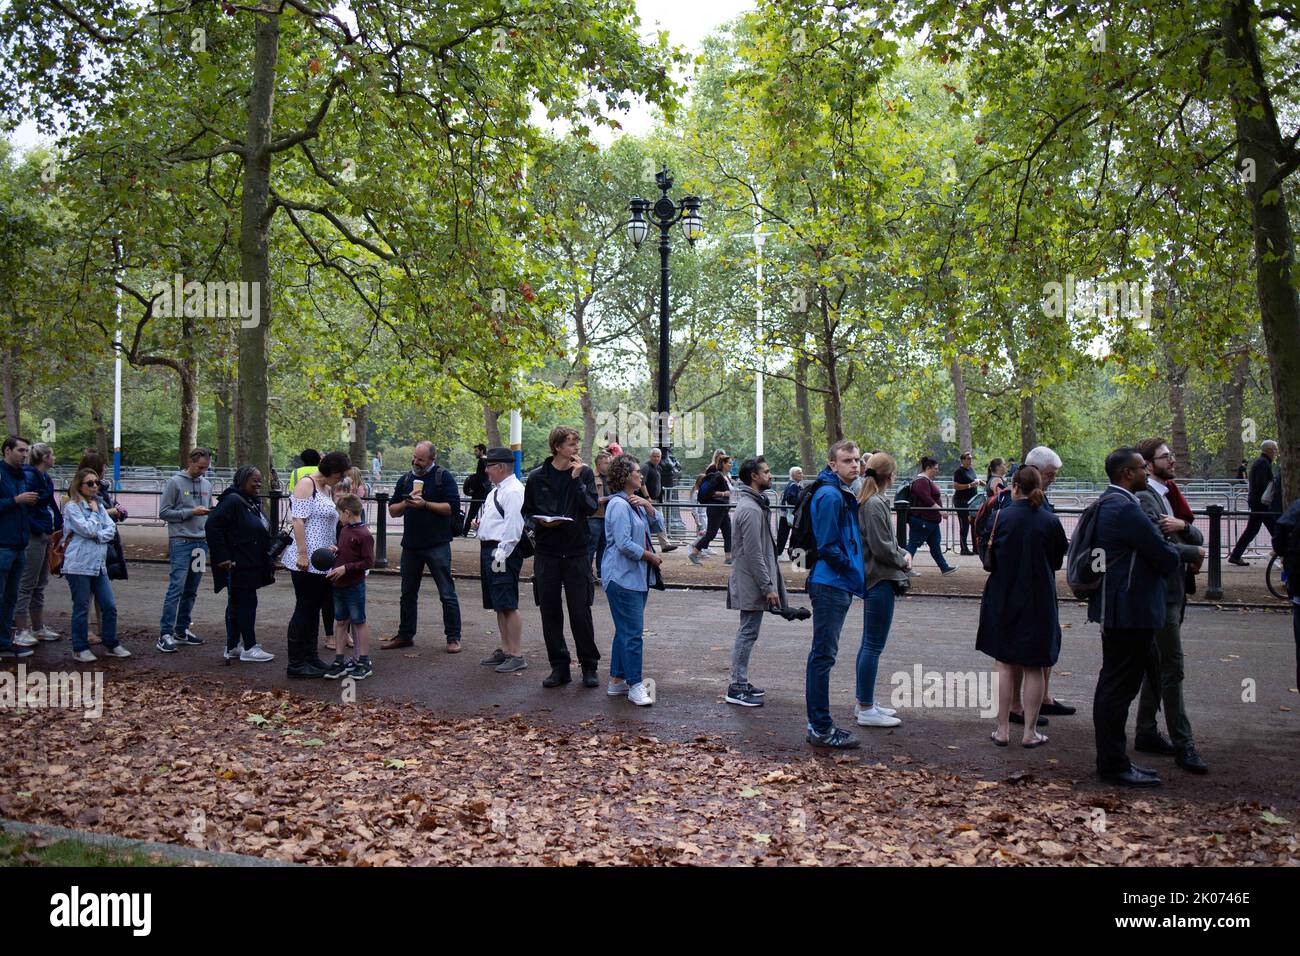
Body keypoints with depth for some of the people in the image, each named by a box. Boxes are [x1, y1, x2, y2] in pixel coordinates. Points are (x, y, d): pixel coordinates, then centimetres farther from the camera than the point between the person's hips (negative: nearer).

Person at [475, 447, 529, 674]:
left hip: (503, 552, -11)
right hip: (488, 549, 11)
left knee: (508, 605, -9)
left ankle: (516, 655, -4)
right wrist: (481, 525, 11)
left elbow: (513, 527, -21)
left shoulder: (513, 491, -14)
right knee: (499, 605, 16)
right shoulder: (496, 491, 18)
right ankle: (505, 650, 26)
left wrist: (500, 554, -23)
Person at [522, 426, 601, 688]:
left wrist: (577, 479, -15)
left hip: (576, 552, -1)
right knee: (550, 613, 7)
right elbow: (527, 511, 10)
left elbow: (591, 507, -10)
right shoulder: (537, 476, 2)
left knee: (581, 613, 0)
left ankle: (589, 666, 13)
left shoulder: (585, 473, 1)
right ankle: (559, 667, 19)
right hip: (546, 553, 2)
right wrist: (541, 521, -10)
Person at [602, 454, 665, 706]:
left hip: (638, 576, 10)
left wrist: (647, 505, -4)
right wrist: (652, 557, -10)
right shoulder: (619, 505, -15)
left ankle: (617, 680, 22)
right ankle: (634, 685, -3)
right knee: (632, 631, -8)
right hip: (622, 577, -10)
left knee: (625, 630, 14)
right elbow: (625, 544, -21)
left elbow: (657, 526, 12)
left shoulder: (635, 502, 16)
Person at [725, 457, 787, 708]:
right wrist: (768, 587, -20)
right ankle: (737, 689, 1)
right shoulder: (751, 509, -19)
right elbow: (754, 553, -22)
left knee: (747, 633, 15)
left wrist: (770, 583, 21)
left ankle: (739, 682, 23)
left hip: (749, 582, 10)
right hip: (752, 583, -10)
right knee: (748, 633, -5)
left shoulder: (753, 504, 15)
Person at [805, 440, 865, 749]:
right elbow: (827, 546, -20)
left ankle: (819, 724, 23)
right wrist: (854, 568, -10)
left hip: (838, 586, 11)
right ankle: (821, 729, 2)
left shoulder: (843, 495, 17)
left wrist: (855, 572, 10)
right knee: (823, 655, -4)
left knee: (822, 655, 15)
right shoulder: (829, 495, -16)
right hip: (830, 584, -11)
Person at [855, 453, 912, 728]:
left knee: (869, 644, 16)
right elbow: (881, 547, -21)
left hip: (873, 579, 11)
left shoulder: (875, 500, 13)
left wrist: (902, 552, 4)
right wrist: (903, 560, -5)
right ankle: (866, 709, 2)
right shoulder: (875, 503, -18)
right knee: (873, 646, -4)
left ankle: (865, 703, 25)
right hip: (880, 580, -11)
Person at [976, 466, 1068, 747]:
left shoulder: (1000, 517, -9)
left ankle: (1003, 729, 12)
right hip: (1039, 601, 0)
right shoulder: (1050, 522, -7)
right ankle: (1030, 732, 12)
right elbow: (1058, 562, 3)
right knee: (1034, 667, 9)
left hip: (1003, 599, 0)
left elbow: (989, 558, -5)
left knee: (1005, 665, 10)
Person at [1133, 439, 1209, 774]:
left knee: (1158, 667, 14)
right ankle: (1182, 745, -2)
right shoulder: (1145, 498, -14)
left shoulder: (1169, 495, 16)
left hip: (1175, 592, 10)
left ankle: (1146, 733, 23)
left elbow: (1198, 539, 10)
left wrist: (1183, 525, -11)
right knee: (1172, 668, -6)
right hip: (1160, 592, -10)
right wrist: (1194, 553, -9)